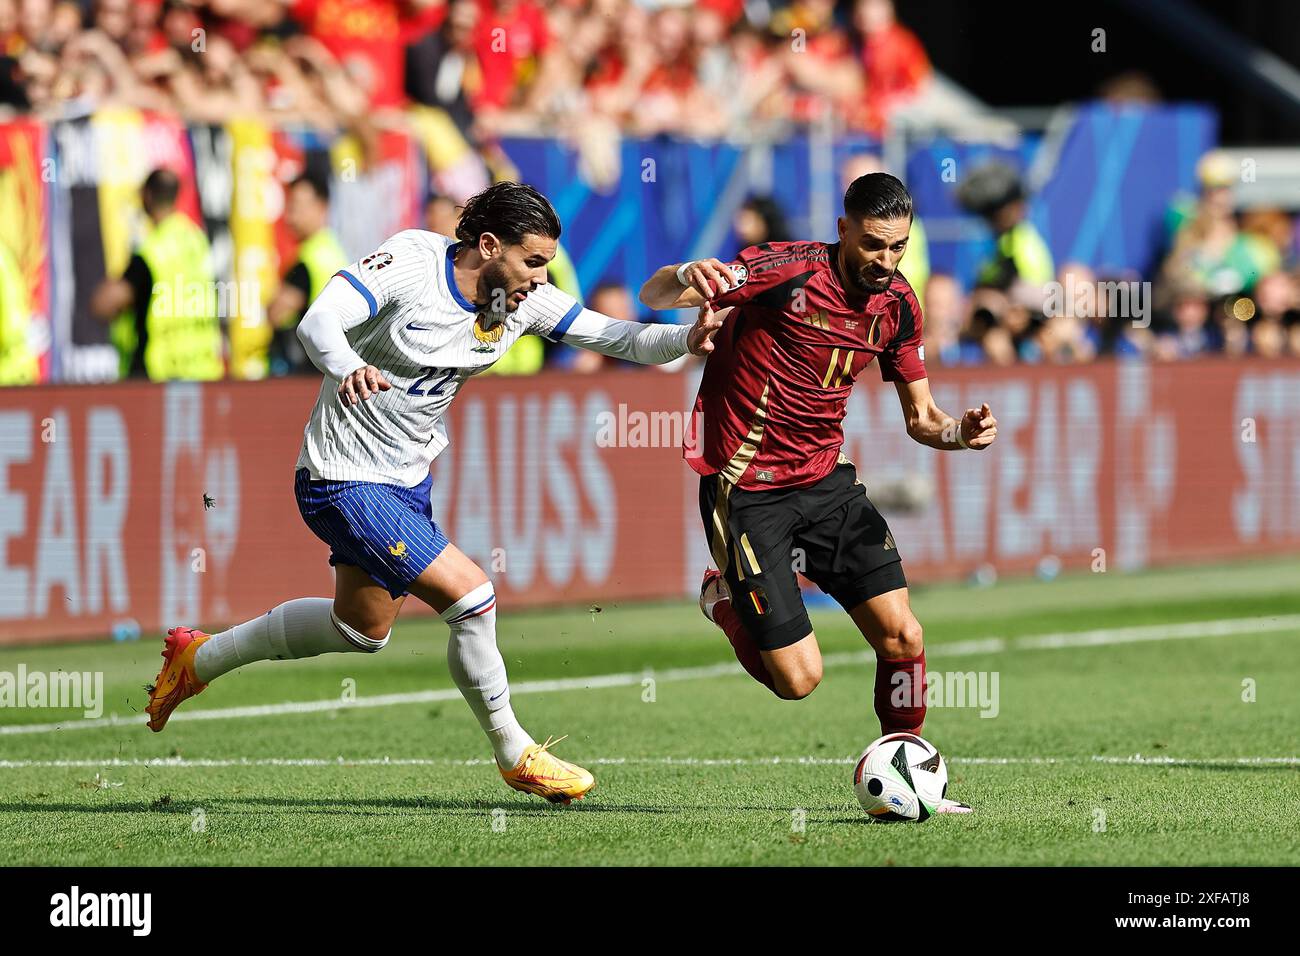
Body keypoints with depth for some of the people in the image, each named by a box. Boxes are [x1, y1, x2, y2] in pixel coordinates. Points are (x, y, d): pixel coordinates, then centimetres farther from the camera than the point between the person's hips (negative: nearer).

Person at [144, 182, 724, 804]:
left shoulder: (524, 300, -6)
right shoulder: (410, 262, -23)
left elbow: (619, 338, -9)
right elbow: (319, 320, -32)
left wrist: (689, 338, -29)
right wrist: (348, 369, -54)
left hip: (407, 480, 9)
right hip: (344, 482, -9)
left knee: (362, 627, 25)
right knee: (471, 595, -16)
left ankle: (199, 659, 41)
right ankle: (515, 756, 2)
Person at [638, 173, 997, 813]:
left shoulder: (897, 304, 1)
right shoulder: (791, 271, -18)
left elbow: (919, 416, 11)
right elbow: (653, 296, -19)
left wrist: (959, 432, -13)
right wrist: (686, 279, -44)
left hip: (825, 478, 5)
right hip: (746, 489, -5)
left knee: (903, 638, -8)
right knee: (798, 678, -8)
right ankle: (725, 599, 23)